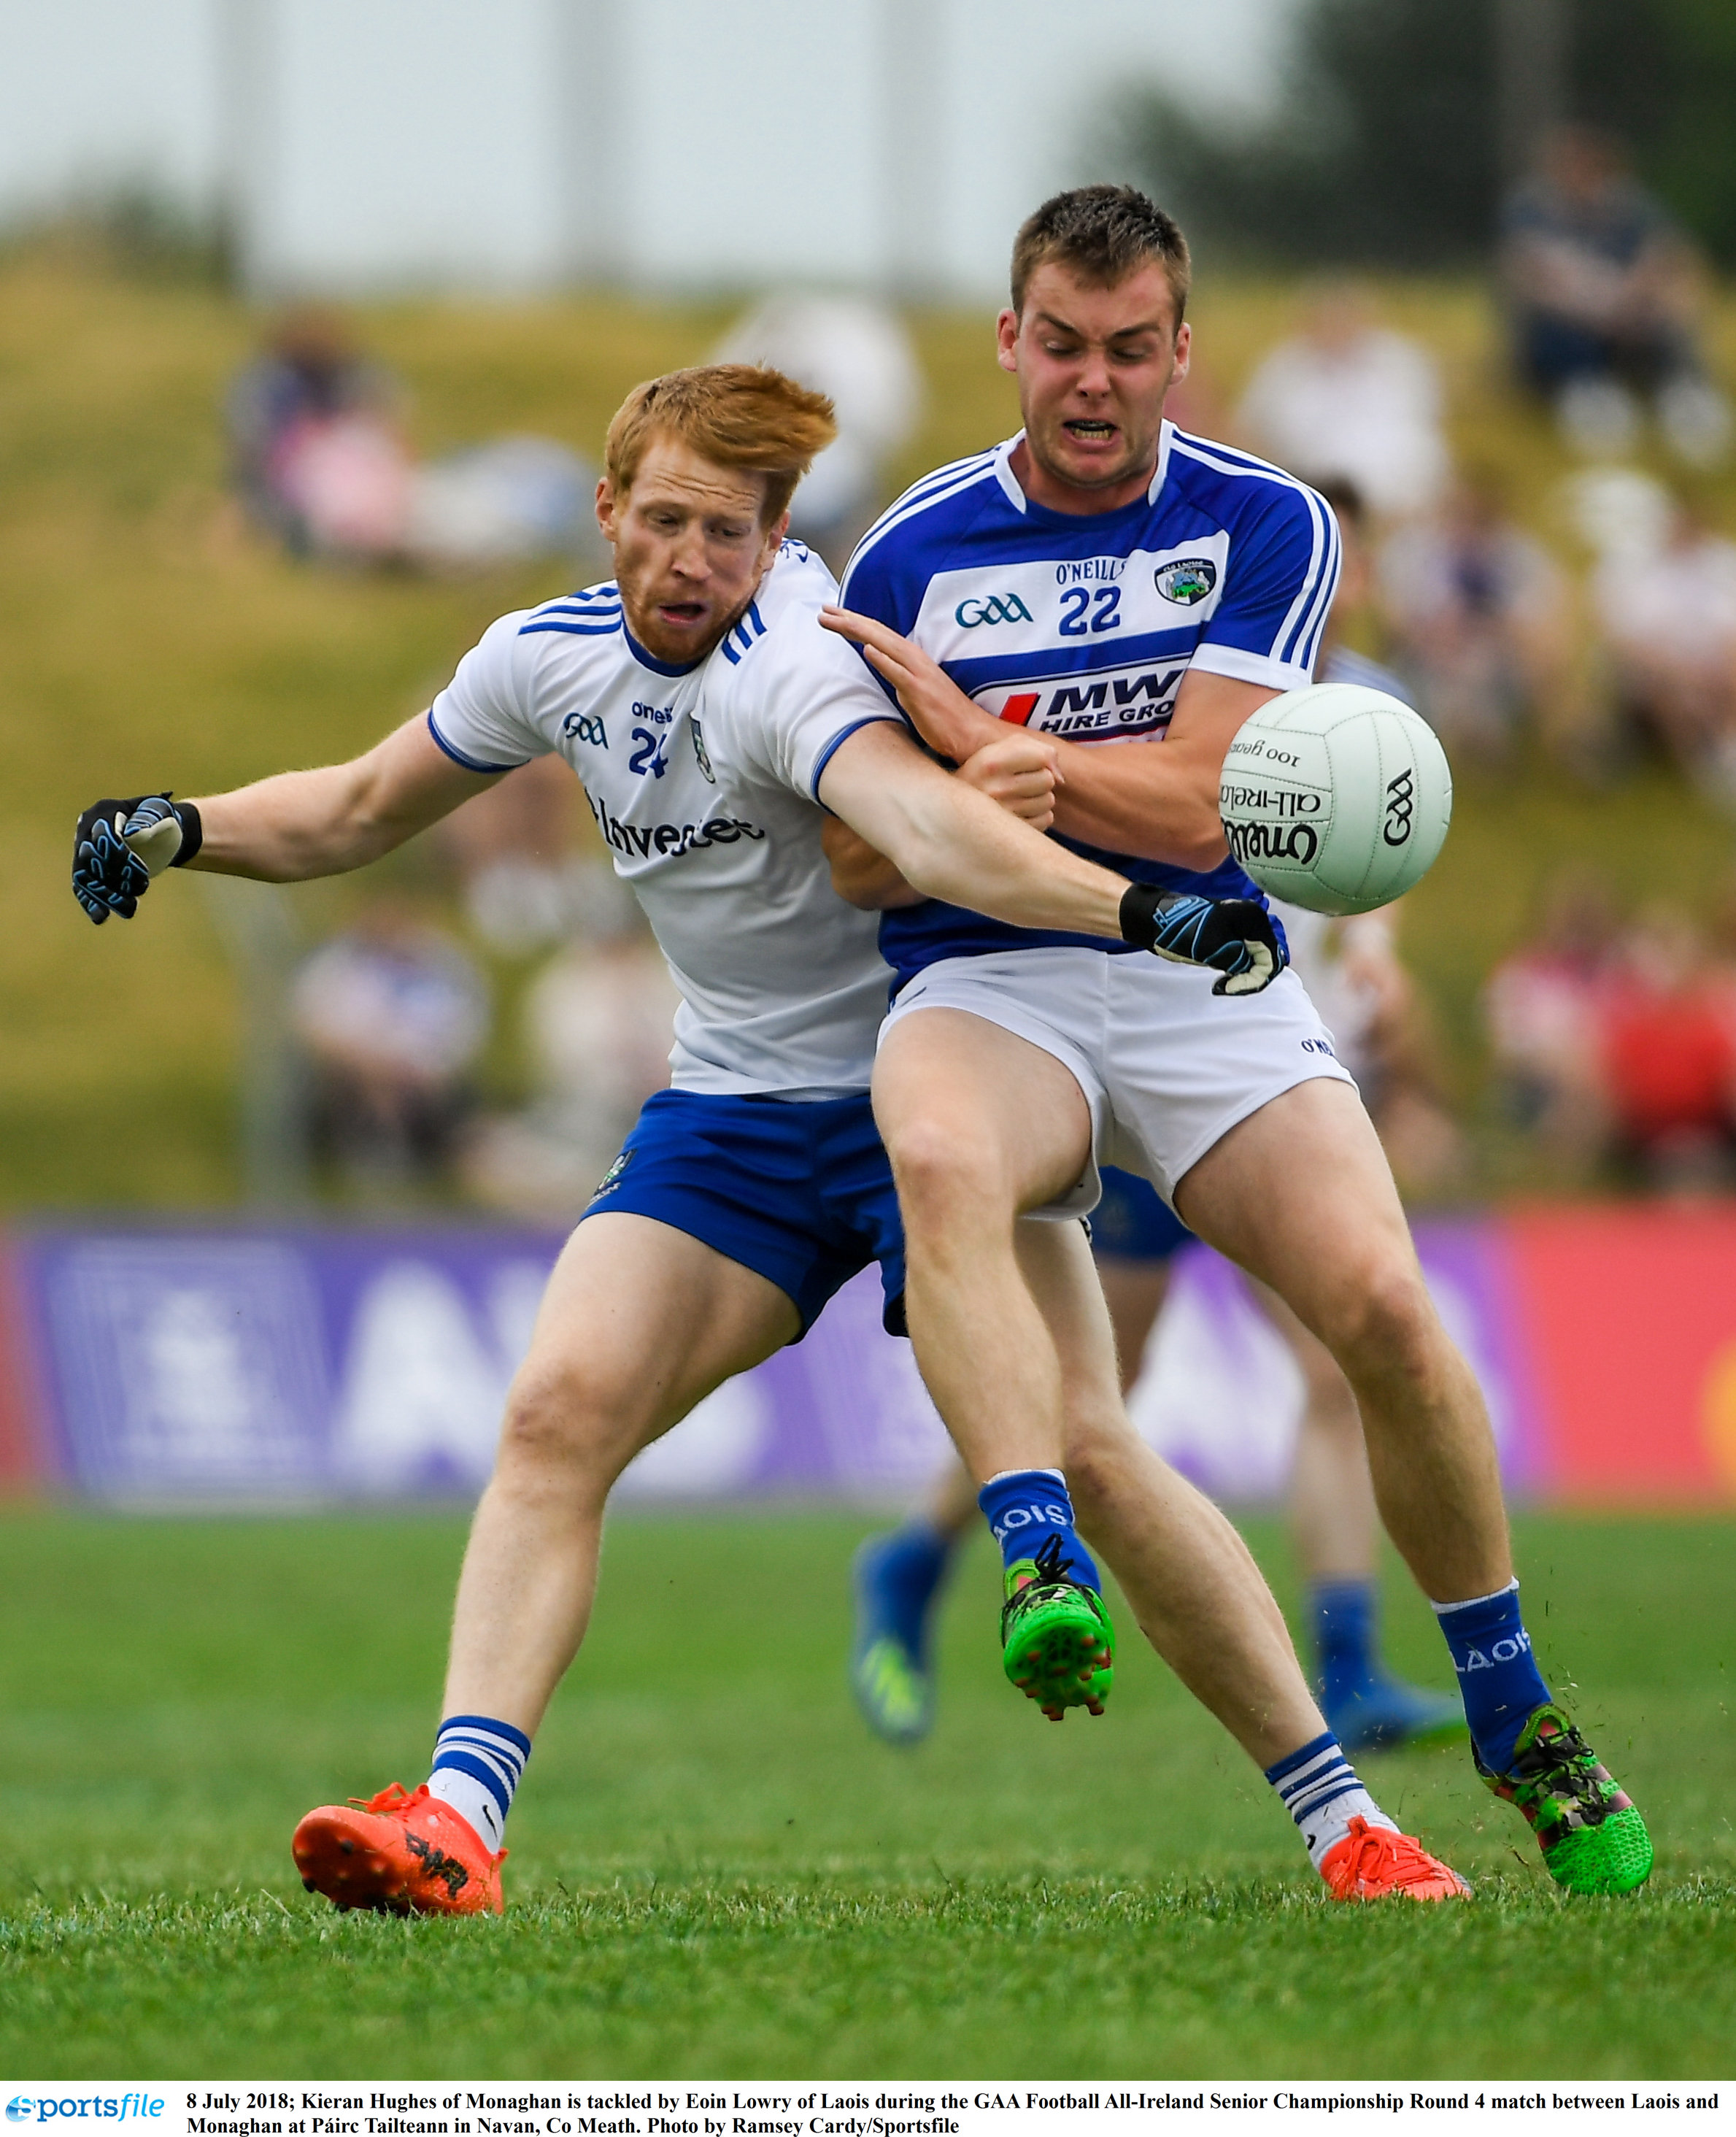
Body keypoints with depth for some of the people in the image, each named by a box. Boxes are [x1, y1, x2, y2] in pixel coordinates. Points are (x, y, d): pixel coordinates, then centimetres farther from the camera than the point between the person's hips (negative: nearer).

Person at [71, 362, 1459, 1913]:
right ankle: (460, 1818, -16)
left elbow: (926, 824, -45)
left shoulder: (789, 668, -25)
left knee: (1076, 1450, -17)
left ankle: (1340, 1814, -7)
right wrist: (182, 828, 3)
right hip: (734, 1112, 6)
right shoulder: (553, 656, 0)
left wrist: (1136, 910, -62)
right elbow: (360, 812, 18)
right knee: (559, 1412, -13)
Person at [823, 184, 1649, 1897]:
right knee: (935, 1156, -38)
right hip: (985, 986, 0)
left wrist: (973, 737, -11)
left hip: (1206, 980, 0)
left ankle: (1514, 1716, 3)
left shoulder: (1266, 528, 1)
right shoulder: (910, 553, 4)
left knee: (1382, 1306, -19)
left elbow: (1193, 810, -8)